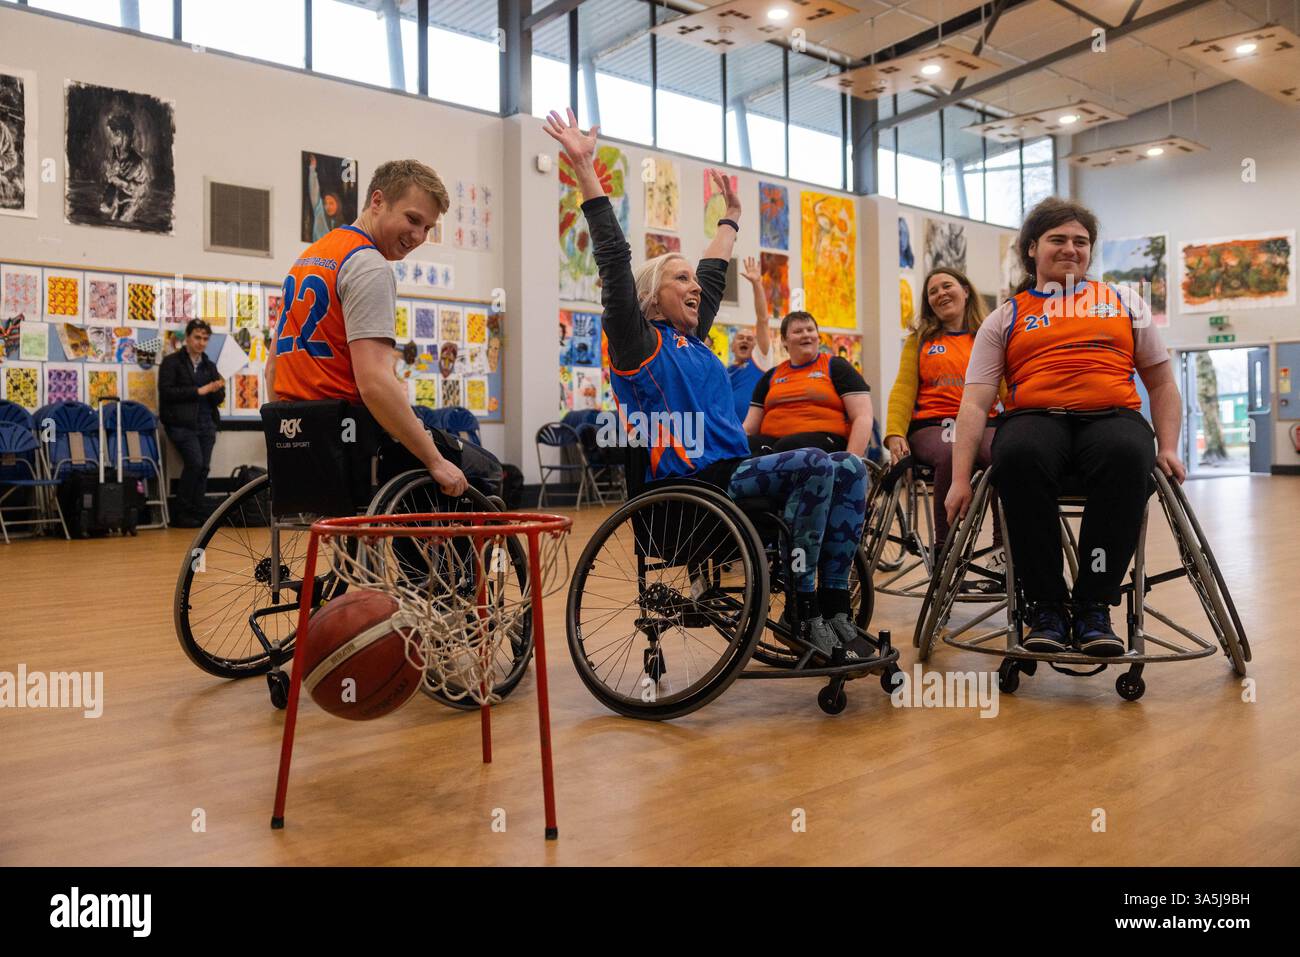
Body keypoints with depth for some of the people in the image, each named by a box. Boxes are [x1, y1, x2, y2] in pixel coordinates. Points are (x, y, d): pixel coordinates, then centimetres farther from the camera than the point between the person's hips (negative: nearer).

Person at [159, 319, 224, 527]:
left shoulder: (209, 365, 18)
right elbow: (166, 391, -10)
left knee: (203, 467, -2)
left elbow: (218, 400, 16)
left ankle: (198, 512, 5)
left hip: (206, 424, 5)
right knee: (195, 462, -18)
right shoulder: (171, 362, 3)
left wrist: (217, 390, -7)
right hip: (181, 423, -5)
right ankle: (181, 513, -7)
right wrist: (198, 391, -14)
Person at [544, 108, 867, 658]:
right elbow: (615, 261, -10)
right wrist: (584, 168, -14)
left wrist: (730, 217, 46)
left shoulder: (692, 338, 21)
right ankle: (803, 609, -19)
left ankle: (833, 604, -9)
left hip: (733, 470, 9)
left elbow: (713, 274, 36)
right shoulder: (639, 341, -1)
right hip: (689, 483, -9)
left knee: (852, 469, -6)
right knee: (815, 466, -26)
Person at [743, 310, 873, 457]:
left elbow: (863, 417, 1)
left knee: (786, 448, -38)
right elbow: (749, 427, 19)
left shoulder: (836, 367, 11)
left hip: (824, 439, -3)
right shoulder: (771, 376, 22)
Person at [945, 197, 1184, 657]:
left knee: (1128, 455, -36)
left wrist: (1168, 447, 7)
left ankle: (1093, 606, -25)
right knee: (1018, 455, -38)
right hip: (1035, 417, -1)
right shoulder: (1006, 318, 17)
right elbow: (974, 402, 5)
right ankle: (1045, 605, -24)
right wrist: (960, 478, -7)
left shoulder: (1124, 303, 23)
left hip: (1113, 416, 1)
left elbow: (1161, 381, 24)